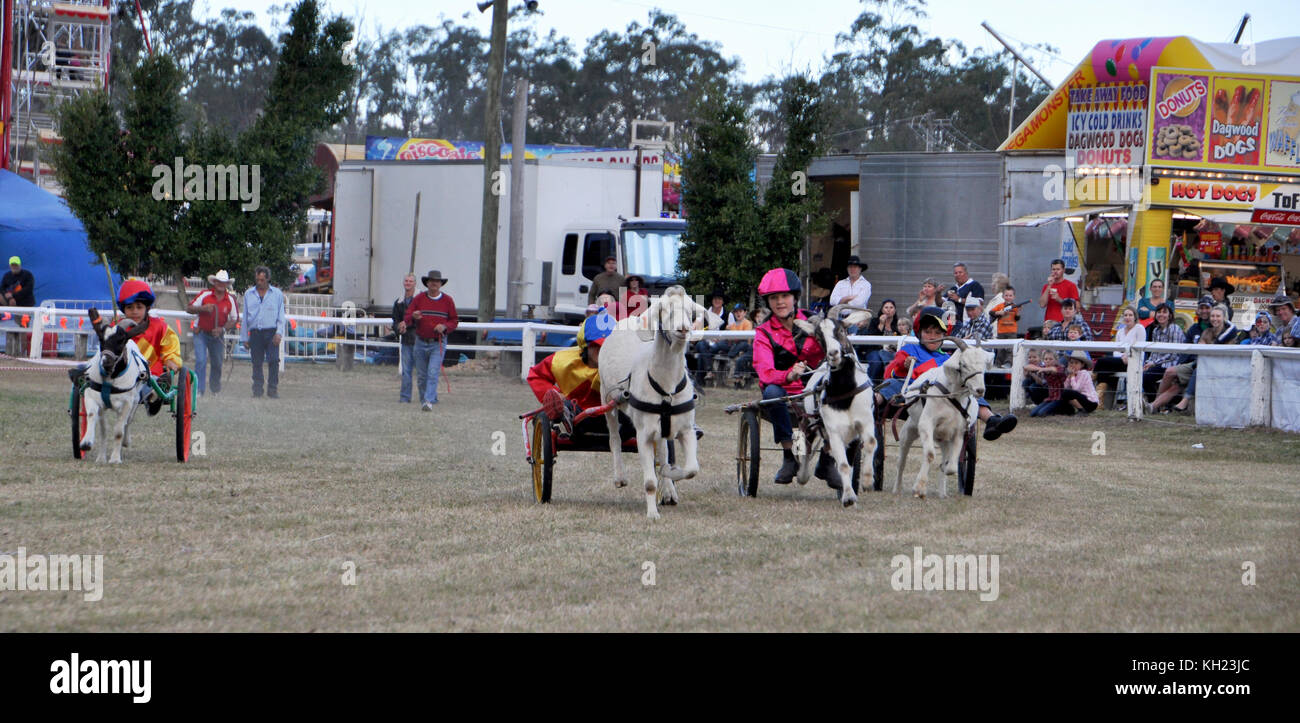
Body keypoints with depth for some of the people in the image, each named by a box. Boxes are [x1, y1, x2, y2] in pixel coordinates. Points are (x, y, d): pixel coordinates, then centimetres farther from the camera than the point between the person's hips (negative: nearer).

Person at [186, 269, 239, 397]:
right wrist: (203, 308, -22)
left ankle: (215, 388, 33)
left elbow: (234, 319, 1)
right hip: (201, 333, -3)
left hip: (217, 335, 3)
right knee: (201, 361, -16)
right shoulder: (205, 295, -7)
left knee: (217, 363, 12)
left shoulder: (230, 299, -2)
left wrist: (223, 329, -16)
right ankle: (198, 390, -14)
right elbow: (189, 308, -4)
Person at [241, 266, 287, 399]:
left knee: (273, 360, -13)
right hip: (255, 332, 2)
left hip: (271, 332, -2)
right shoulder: (248, 294, 13)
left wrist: (279, 333, -6)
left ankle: (273, 389, -6)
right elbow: (245, 317, 17)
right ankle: (257, 390, 7)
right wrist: (244, 337, 13)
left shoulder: (277, 294, 8)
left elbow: (281, 316, 8)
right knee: (257, 363, 2)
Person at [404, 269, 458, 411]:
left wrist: (445, 326, -14)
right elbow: (406, 319, 0)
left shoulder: (448, 300, 2)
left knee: (433, 373, -16)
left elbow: (454, 321, 7)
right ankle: (431, 398, 23)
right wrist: (413, 317, -24)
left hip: (438, 344, -2)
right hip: (421, 343, 2)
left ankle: (429, 401, -22)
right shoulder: (418, 299, 3)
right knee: (422, 375, 7)